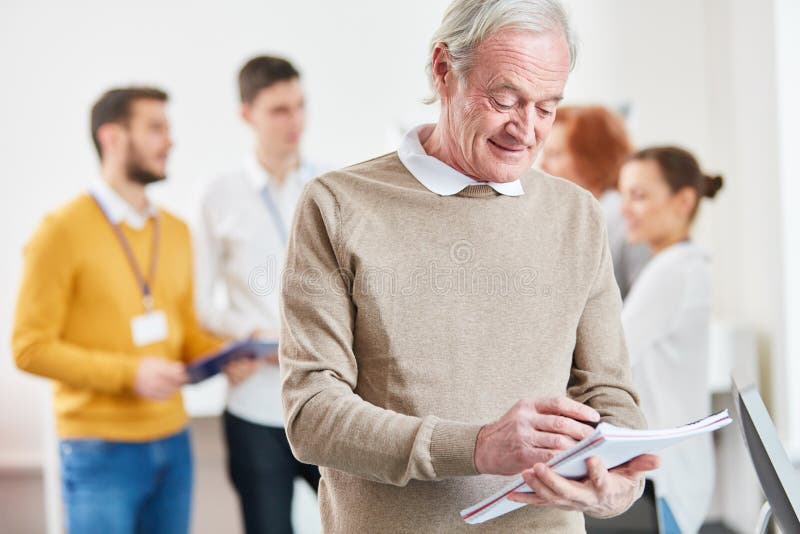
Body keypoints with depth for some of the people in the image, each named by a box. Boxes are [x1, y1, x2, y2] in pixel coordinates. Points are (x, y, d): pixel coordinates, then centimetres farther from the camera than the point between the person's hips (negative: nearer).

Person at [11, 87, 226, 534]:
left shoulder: (175, 230, 11)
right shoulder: (63, 231, -8)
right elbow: (31, 349, -11)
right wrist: (130, 373, -18)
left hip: (172, 443, 6)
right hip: (101, 450, -6)